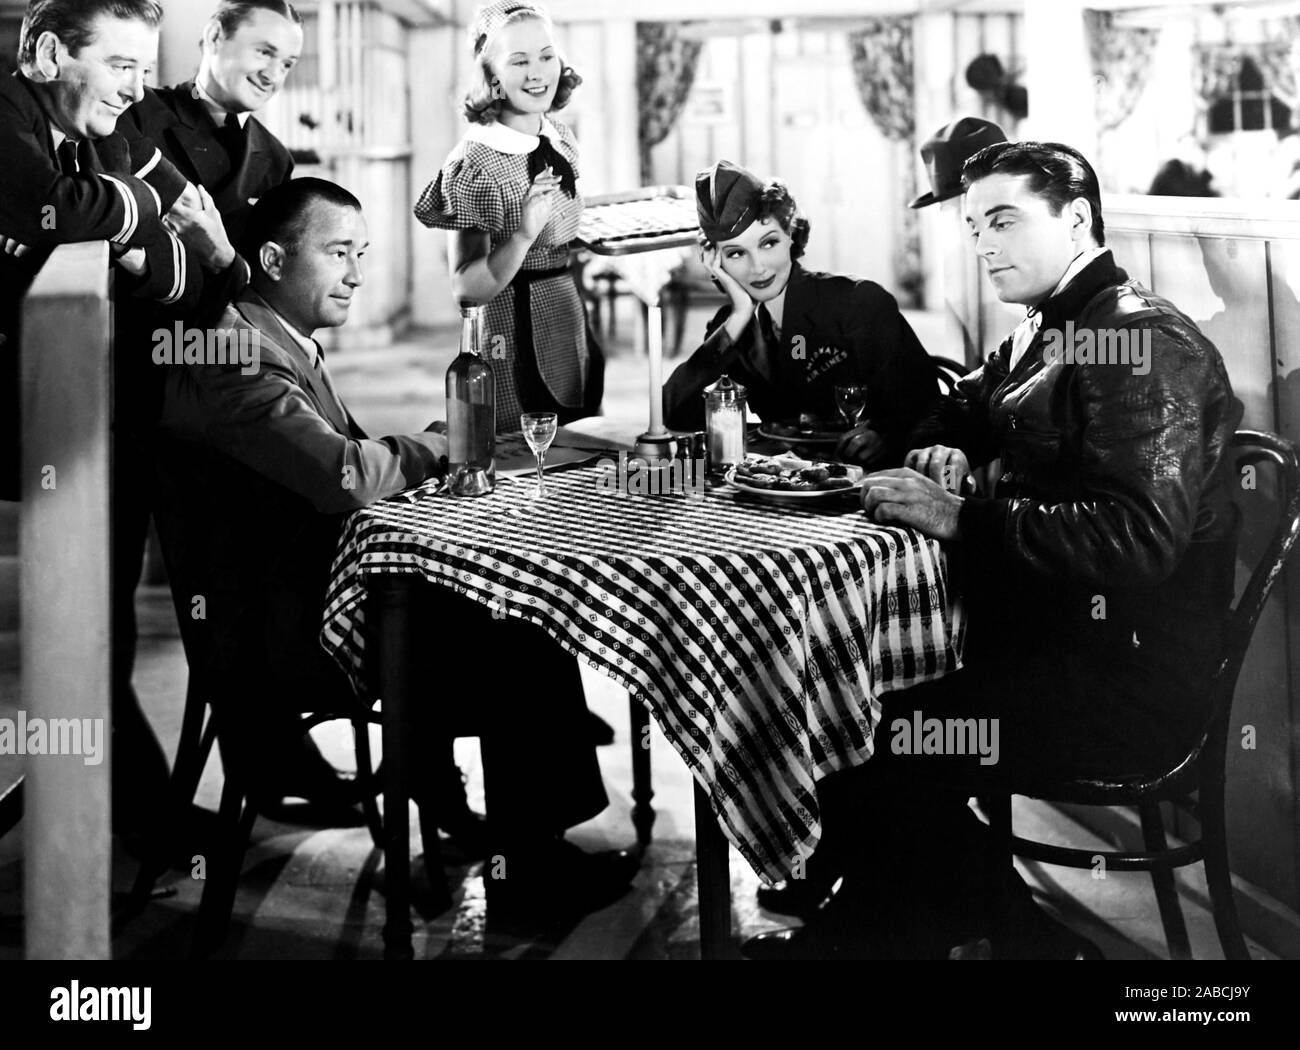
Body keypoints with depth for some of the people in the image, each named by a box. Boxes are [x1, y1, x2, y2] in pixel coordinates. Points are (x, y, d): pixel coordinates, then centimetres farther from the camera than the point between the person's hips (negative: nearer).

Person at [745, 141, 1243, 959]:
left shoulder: (1144, 340, -15)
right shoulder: (1044, 334, 15)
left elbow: (1138, 538, -26)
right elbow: (961, 417, 27)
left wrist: (961, 520, -23)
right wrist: (940, 455, 2)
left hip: (1126, 672, -10)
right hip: (1058, 633, 10)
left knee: (877, 741, -21)